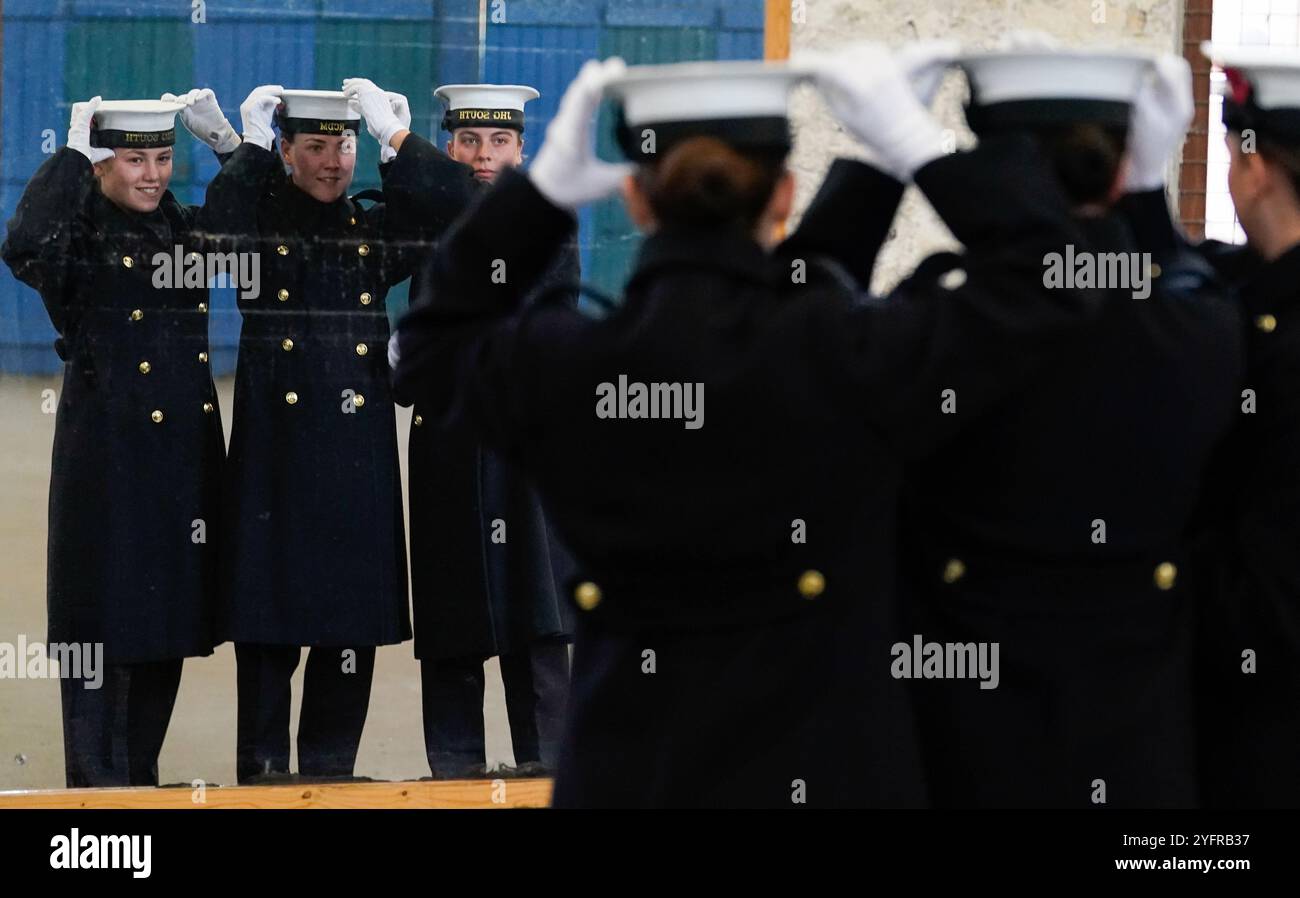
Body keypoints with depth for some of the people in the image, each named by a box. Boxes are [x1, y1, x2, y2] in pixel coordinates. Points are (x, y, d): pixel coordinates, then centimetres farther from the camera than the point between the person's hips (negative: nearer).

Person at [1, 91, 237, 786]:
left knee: (168, 622, 10)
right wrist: (71, 155, -20)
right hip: (108, 459, -6)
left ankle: (142, 778, 20)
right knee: (106, 618, -2)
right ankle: (97, 783, 4)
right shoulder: (78, 238, -6)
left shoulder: (185, 228, 12)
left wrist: (223, 136, 5)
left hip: (187, 455, 6)